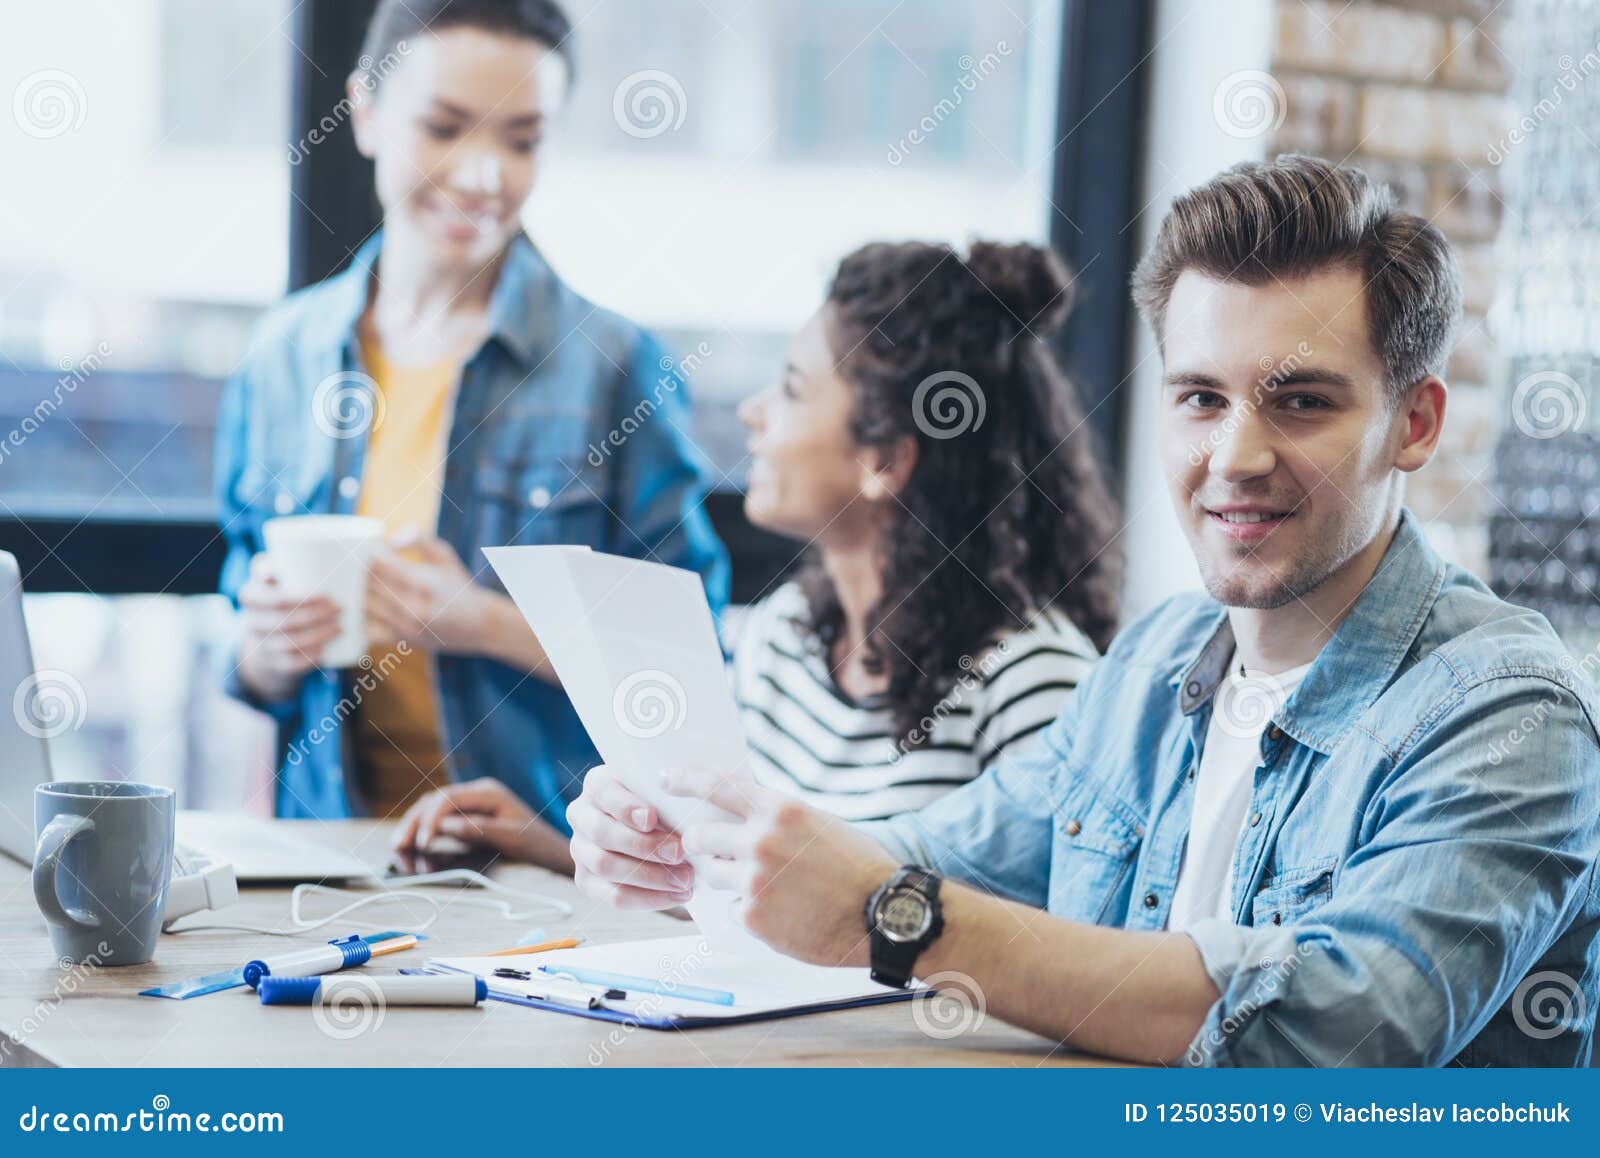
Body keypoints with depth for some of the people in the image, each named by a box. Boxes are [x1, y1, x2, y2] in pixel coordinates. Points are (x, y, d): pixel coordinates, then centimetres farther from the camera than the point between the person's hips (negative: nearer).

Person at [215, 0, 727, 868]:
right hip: (332, 847, 3)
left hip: (547, 859, -3)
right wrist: (269, 655, -5)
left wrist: (488, 625, -14)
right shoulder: (285, 355, 9)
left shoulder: (616, 365, -1)